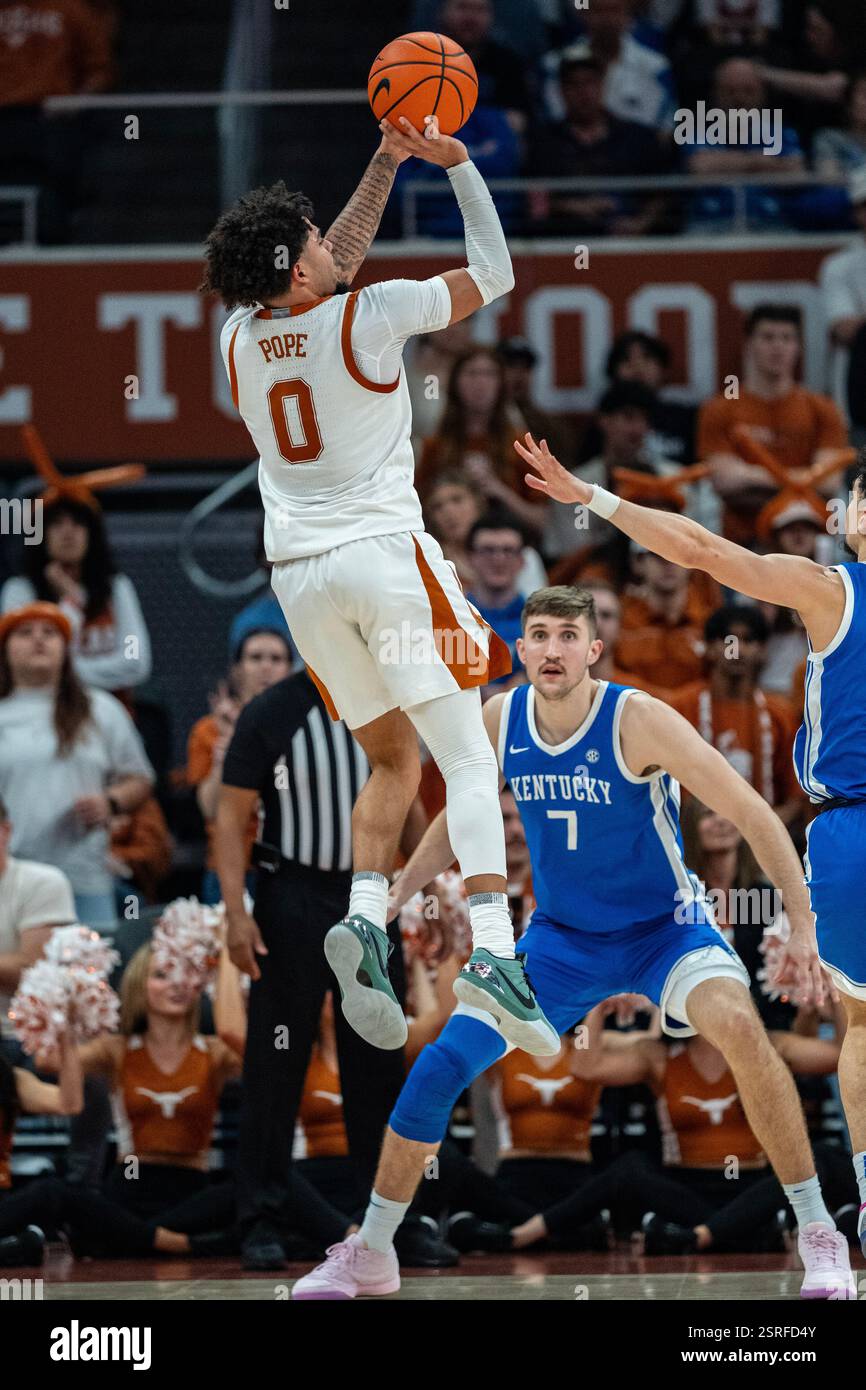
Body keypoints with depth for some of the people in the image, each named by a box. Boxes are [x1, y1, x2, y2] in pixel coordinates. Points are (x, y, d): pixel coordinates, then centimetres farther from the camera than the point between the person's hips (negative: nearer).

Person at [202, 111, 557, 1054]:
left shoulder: (239, 337, 7)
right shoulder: (369, 316, -8)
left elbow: (334, 267, 26)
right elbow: (494, 273, 4)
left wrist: (387, 163, 26)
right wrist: (456, 165, 10)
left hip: (298, 573, 6)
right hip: (383, 552, -6)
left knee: (393, 760, 16)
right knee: (465, 757, -7)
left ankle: (364, 918, -7)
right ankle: (493, 947, -24)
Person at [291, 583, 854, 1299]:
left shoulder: (637, 719, -23)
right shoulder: (499, 721, -8)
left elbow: (754, 816, -21)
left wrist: (802, 928, -27)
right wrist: (392, 894, 5)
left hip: (664, 926, -4)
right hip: (559, 936, 4)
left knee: (740, 1028, -32)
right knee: (440, 1065, -7)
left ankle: (819, 1234, -19)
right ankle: (370, 1254, 10)